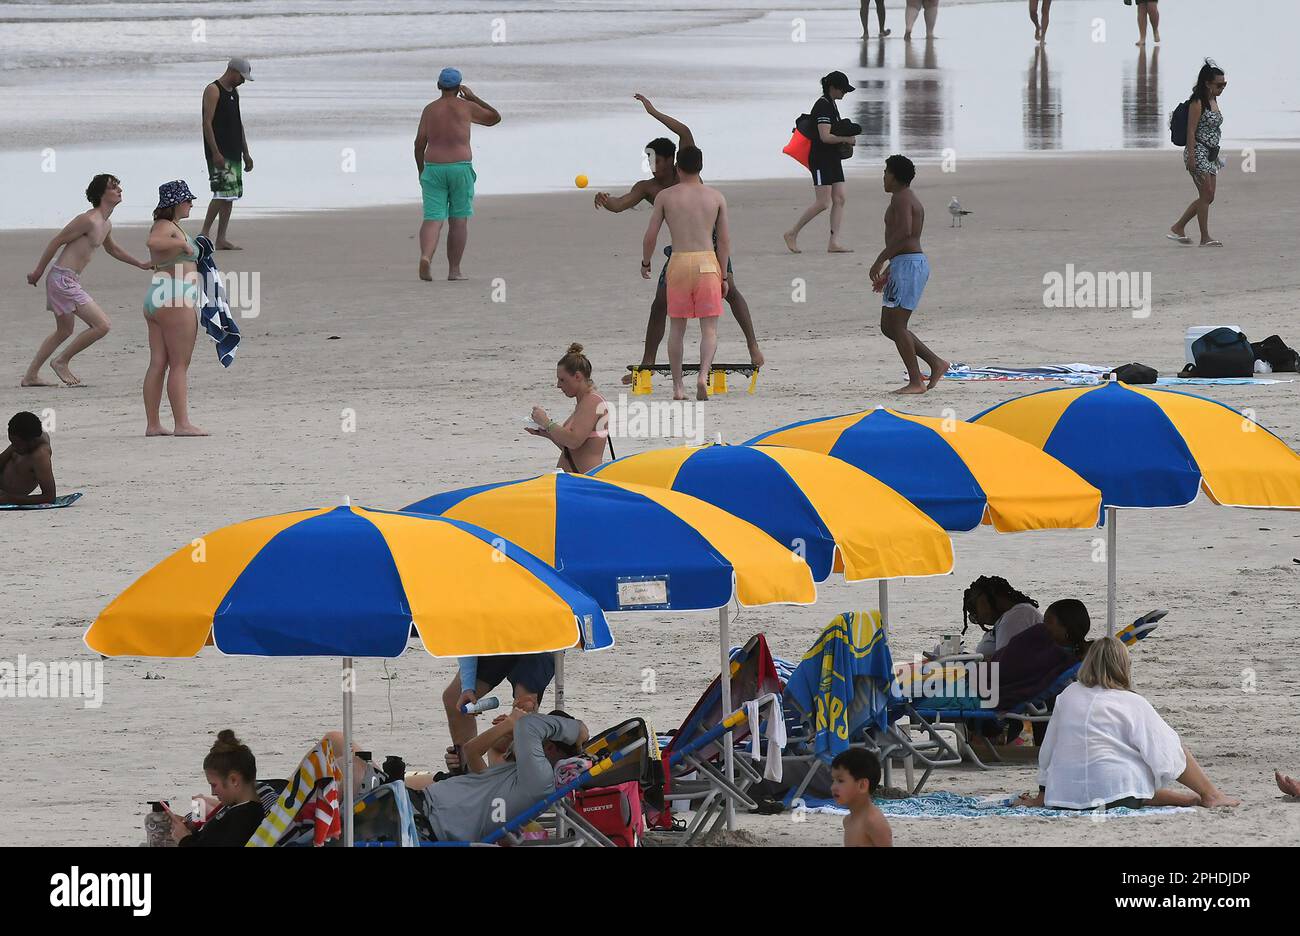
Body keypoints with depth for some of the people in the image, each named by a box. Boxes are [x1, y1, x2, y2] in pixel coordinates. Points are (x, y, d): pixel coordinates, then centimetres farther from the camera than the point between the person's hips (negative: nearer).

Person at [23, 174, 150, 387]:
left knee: (64, 332, 22)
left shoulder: (106, 226, 14)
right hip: (63, 279, -10)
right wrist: (38, 272, -10)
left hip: (70, 281, 10)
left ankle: (30, 376, 27)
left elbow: (111, 249, 34)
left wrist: (140, 264, 38)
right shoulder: (88, 221, -17)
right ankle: (62, 362, 1)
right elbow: (57, 241, -14)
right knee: (101, 325, -11)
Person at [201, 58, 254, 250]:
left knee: (230, 196, 6)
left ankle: (221, 239, 8)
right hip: (219, 153, -9)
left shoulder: (234, 92, 18)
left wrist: (245, 153, 22)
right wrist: (215, 153, -21)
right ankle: (205, 233, -7)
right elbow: (207, 123, -15)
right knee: (222, 193, -15)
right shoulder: (213, 91, -9)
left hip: (234, 153, 9)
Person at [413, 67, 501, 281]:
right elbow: (495, 118, 16)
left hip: (434, 168, 1)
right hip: (460, 167, -1)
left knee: (433, 219, -3)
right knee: (459, 220, 10)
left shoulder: (430, 109, 5)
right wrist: (473, 97, 16)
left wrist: (421, 171, 13)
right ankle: (454, 270, 9)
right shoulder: (466, 107, 1)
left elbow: (419, 142, 1)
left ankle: (425, 256, -29)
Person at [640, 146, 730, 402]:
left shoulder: (665, 196, 2)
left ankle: (678, 386, 13)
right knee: (709, 327, 1)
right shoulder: (716, 197, 4)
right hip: (707, 262, 0)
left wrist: (645, 263, 20)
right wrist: (723, 276, 13)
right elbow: (724, 239, 5)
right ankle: (703, 375, -23)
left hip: (678, 263, 0)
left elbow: (650, 235, 3)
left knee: (677, 327, 12)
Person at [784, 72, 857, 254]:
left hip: (833, 159, 10)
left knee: (839, 199, 2)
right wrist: (846, 139, -11)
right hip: (821, 159, -10)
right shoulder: (823, 106, -15)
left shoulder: (831, 104, 16)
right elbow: (825, 137, -23)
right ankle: (792, 234, -1)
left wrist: (845, 139, 11)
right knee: (822, 203, -11)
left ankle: (834, 243, -1)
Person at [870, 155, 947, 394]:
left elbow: (904, 233, -24)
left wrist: (880, 261, -21)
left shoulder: (901, 198, -10)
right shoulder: (911, 200, 22)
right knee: (888, 327, 11)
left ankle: (916, 382, -10)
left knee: (896, 326, -9)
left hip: (907, 265, -10)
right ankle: (936, 363, 8)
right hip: (914, 264, 10)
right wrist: (888, 272, 29)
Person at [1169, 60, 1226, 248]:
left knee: (1208, 197, 7)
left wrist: (1215, 156, 24)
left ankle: (1178, 228, 15)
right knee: (1206, 194, -10)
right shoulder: (1198, 103, -12)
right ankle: (1205, 237, -6)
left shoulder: (1213, 102, 15)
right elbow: (1191, 131, -16)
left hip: (1209, 155, 9)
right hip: (1198, 152, -9)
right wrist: (1191, 157, -21)